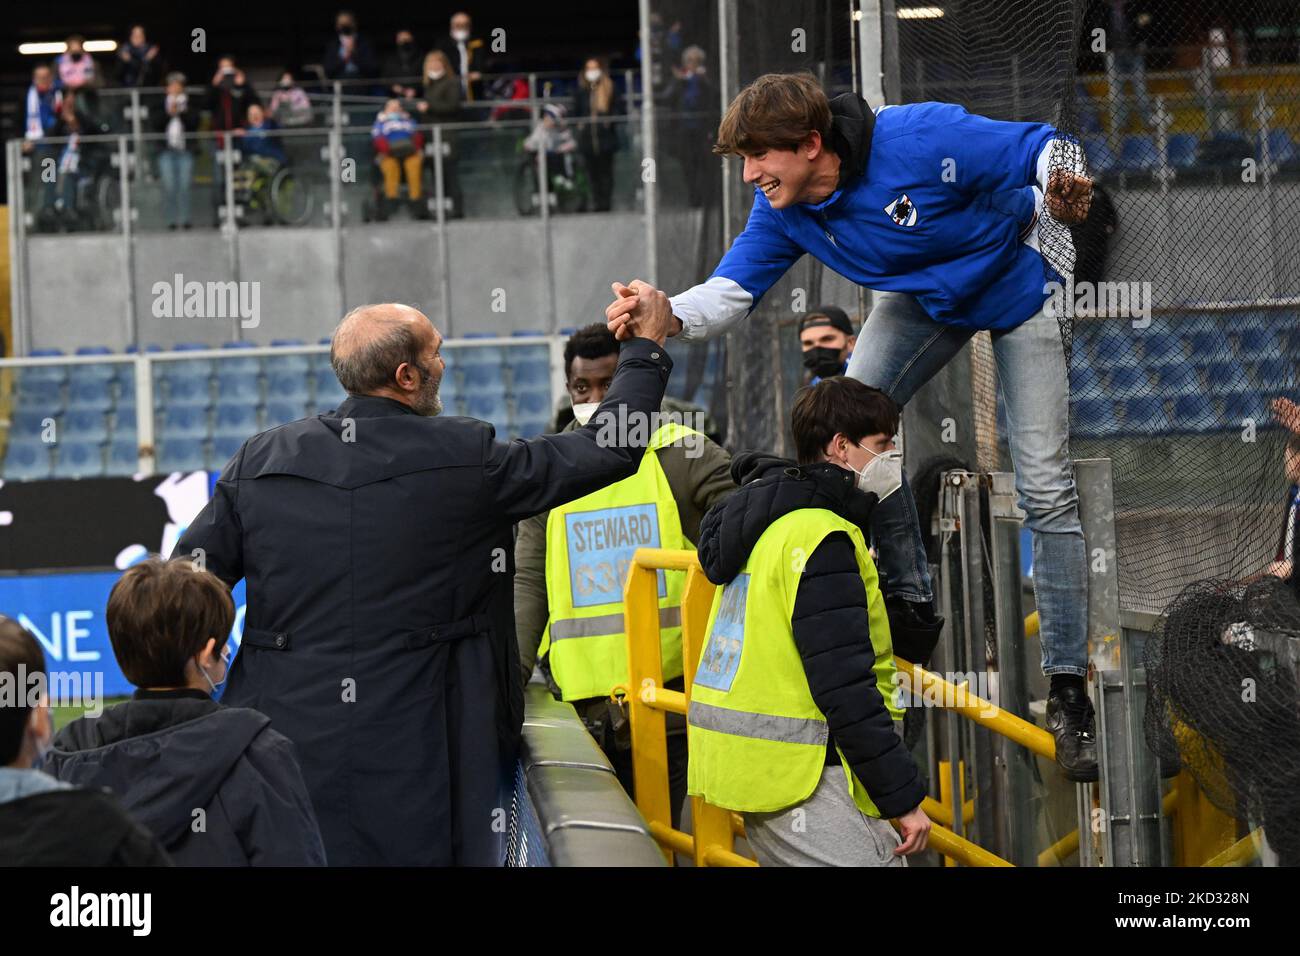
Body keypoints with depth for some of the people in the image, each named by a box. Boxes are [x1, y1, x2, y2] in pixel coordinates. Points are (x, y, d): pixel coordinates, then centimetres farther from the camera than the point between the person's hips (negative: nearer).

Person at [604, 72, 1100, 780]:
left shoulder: (922, 142, -36)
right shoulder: (782, 210, -17)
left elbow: (1043, 150, -27)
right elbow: (735, 288, -18)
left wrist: (1062, 198, -49)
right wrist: (671, 314, -39)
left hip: (1019, 282, -6)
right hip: (926, 294, 6)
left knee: (1047, 487, -9)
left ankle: (1068, 690, -4)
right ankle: (909, 608, 5)